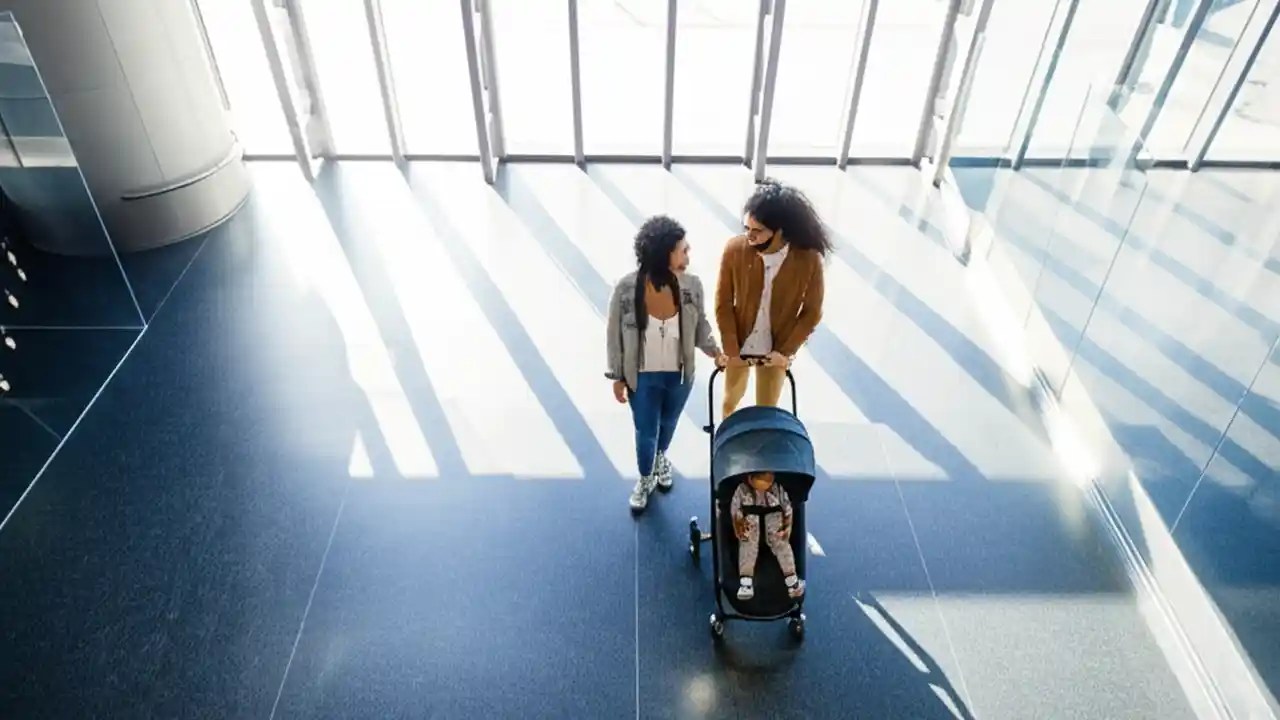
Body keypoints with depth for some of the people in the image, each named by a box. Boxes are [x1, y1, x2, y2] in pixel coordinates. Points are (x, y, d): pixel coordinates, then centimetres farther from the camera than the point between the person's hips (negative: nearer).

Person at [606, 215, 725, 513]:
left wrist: (714, 351, -17)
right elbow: (615, 336, -11)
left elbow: (700, 325, -1)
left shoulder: (691, 285, -20)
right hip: (642, 377, -2)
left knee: (668, 424, 28)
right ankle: (645, 478, 46)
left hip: (680, 375, 2)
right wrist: (617, 377, -5)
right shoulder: (626, 289, -25)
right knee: (645, 433, 14)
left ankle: (661, 457, 62)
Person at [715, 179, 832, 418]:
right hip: (739, 346, 1)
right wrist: (731, 349, -11)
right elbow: (723, 304, -12)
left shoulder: (809, 259, -24)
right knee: (731, 401, 25)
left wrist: (786, 351, -11)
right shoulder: (734, 250, -23)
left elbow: (812, 313, -10)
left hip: (775, 351, -1)